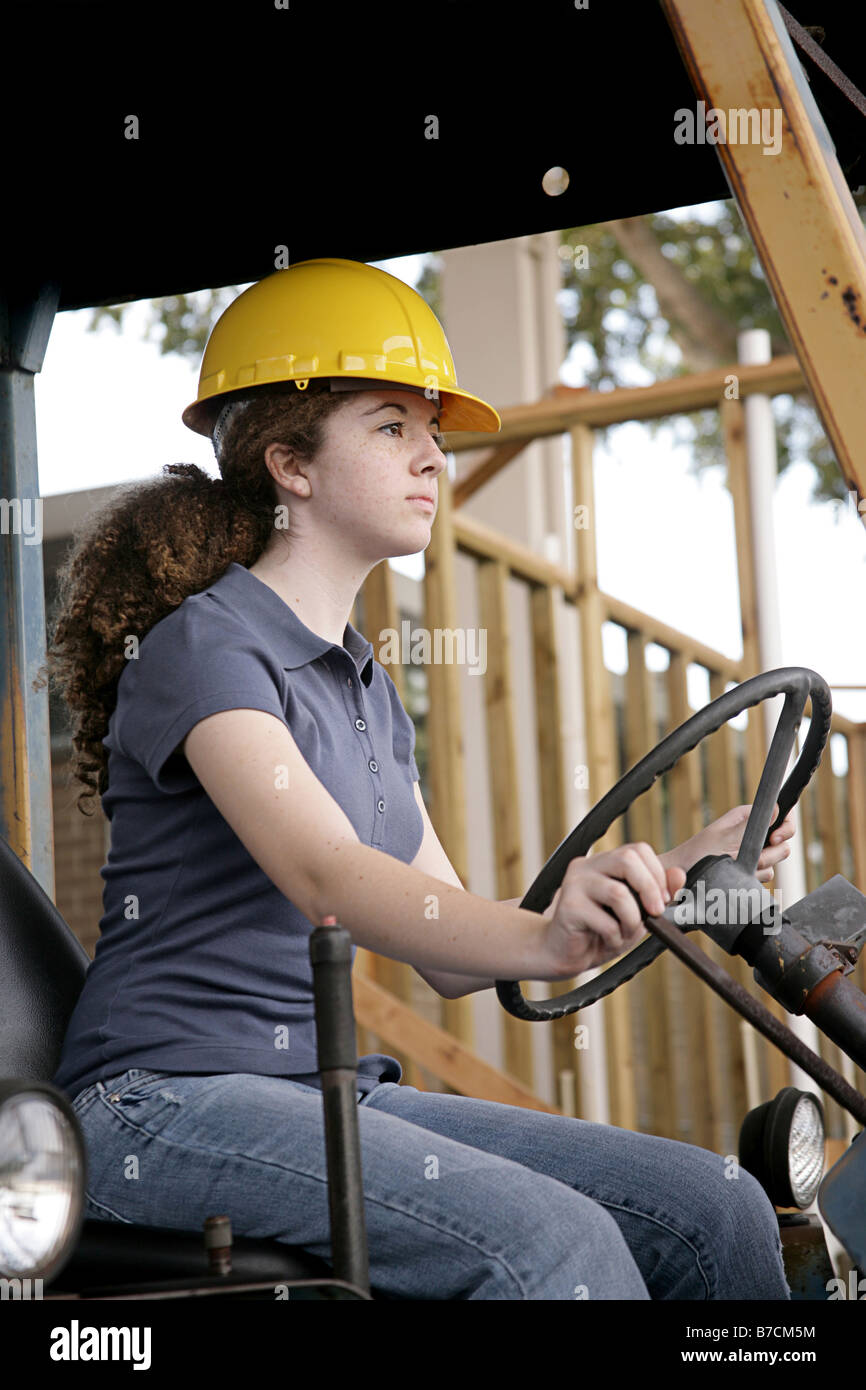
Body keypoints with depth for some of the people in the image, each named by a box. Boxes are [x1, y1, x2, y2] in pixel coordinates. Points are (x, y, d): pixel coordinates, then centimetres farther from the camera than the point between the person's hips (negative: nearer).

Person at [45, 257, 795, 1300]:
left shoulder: (363, 685, 18)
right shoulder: (202, 648, -9)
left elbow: (447, 952, 15)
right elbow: (324, 875, -27)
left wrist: (673, 879, 3)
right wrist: (545, 940, -45)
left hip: (329, 1094, 8)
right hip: (170, 1105, -8)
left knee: (715, 1211, -9)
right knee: (551, 1241, -29)